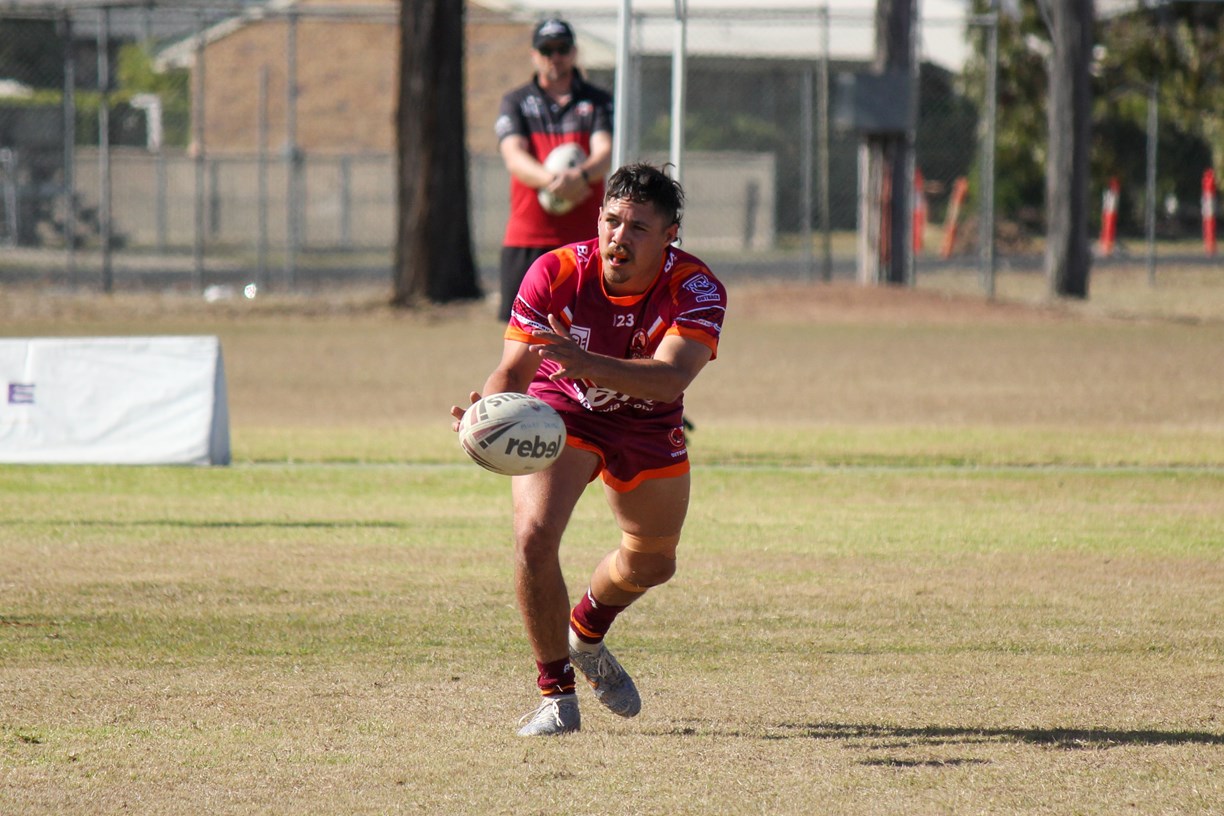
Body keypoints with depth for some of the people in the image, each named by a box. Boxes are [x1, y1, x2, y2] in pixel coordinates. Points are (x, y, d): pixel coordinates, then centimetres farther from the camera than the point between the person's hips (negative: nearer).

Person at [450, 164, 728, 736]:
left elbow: (671, 378, -47)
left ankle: (585, 635, 53)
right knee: (534, 537, -25)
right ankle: (556, 695, -9)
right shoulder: (555, 273, -29)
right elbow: (514, 371, -27)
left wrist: (585, 362, -63)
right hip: (558, 411, -2)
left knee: (653, 560, 19)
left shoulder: (696, 290, -30)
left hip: (649, 428, 2)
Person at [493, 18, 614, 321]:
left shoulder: (598, 101, 9)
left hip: (584, 237, 0)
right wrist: (553, 180, -29)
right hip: (527, 237, 0)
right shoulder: (515, 102, 9)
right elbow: (514, 157, -7)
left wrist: (580, 174, -31)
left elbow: (604, 153, -7)